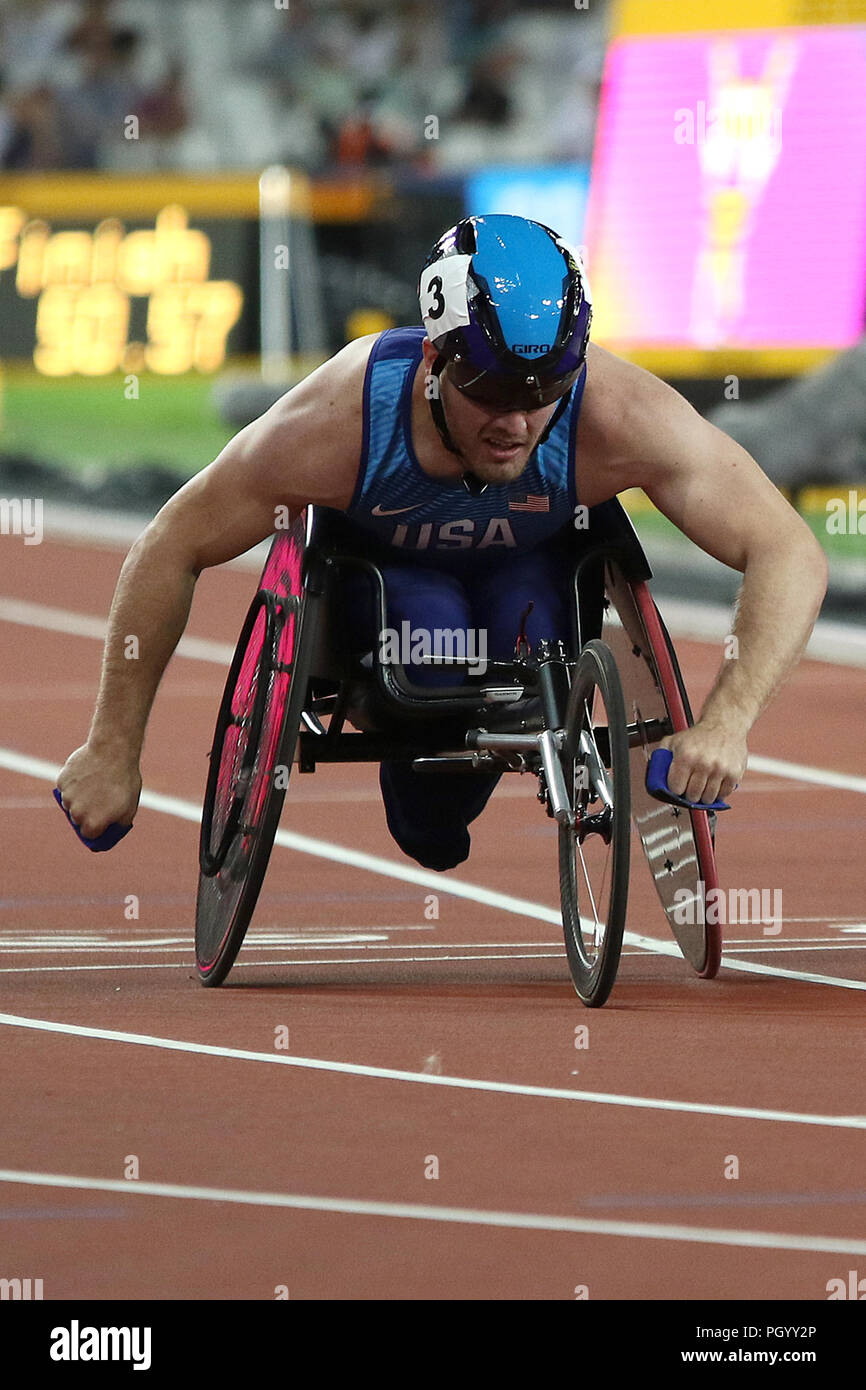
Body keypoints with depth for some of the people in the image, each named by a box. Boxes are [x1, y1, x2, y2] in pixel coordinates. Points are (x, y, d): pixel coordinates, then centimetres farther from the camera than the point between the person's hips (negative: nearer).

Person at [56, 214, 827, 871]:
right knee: (431, 627, -33)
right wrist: (112, 752, -20)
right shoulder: (338, 424, -39)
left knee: (529, 629, -30)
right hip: (378, 565, -1)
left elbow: (792, 555, -34)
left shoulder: (621, 417, -39)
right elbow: (169, 551, -25)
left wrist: (726, 724, -48)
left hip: (528, 565, 2)